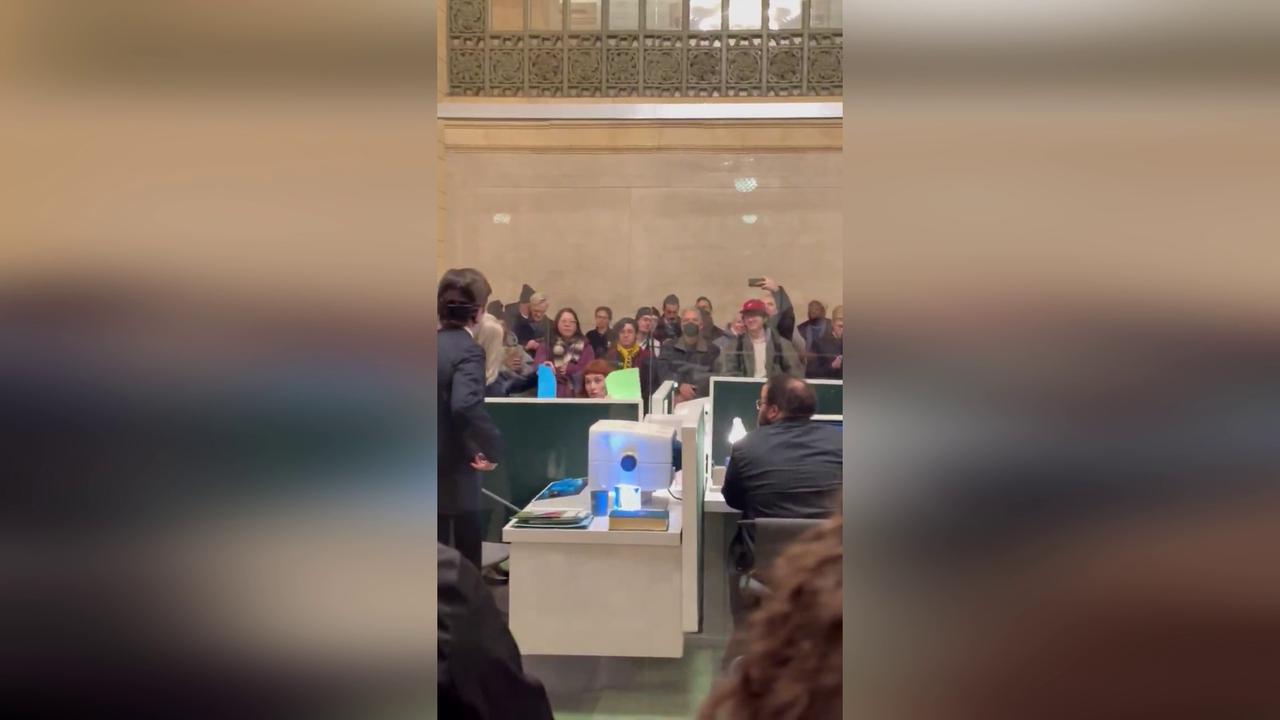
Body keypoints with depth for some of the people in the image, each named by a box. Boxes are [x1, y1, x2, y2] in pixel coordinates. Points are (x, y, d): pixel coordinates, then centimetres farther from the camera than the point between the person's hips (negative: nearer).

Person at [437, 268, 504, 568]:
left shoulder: (440, 345, 4)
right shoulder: (467, 351, -18)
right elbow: (466, 406, -33)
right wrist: (493, 448, -22)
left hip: (437, 475, 7)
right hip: (454, 476, -7)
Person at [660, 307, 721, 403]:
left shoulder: (712, 350, 8)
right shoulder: (668, 347, 14)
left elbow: (714, 380, -1)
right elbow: (663, 372, 1)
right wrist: (679, 386, -18)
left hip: (700, 400, -1)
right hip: (673, 399, 1)